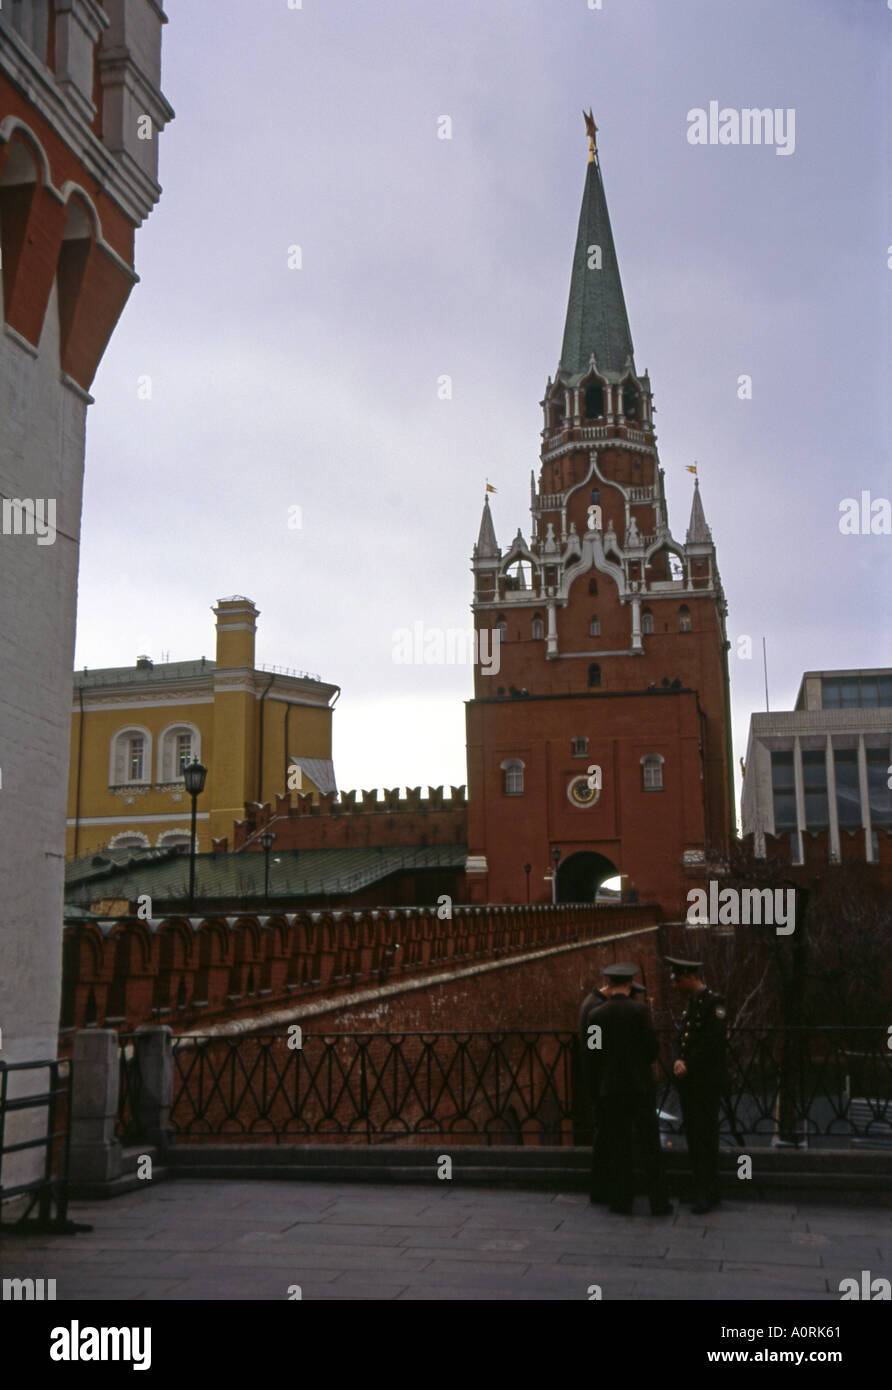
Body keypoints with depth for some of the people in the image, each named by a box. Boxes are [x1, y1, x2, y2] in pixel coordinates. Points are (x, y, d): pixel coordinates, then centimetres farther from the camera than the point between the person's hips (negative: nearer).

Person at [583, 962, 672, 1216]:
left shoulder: (595, 1015, -2)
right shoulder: (640, 1010, -10)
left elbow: (591, 1054, 1)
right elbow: (652, 1048, -9)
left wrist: (596, 1088, 12)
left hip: (610, 1089, 2)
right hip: (640, 1085, -2)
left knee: (618, 1146, 9)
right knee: (650, 1145, 6)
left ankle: (622, 1201, 12)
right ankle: (658, 1202, 8)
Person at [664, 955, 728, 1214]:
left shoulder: (714, 1002, -11)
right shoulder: (691, 1004, 16)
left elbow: (713, 1041, -18)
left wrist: (689, 1066, -15)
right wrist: (679, 1061, -2)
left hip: (706, 1082, -8)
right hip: (687, 1081, 8)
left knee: (705, 1135, -5)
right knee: (693, 1134, 12)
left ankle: (707, 1193, 1)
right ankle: (701, 1188, 21)